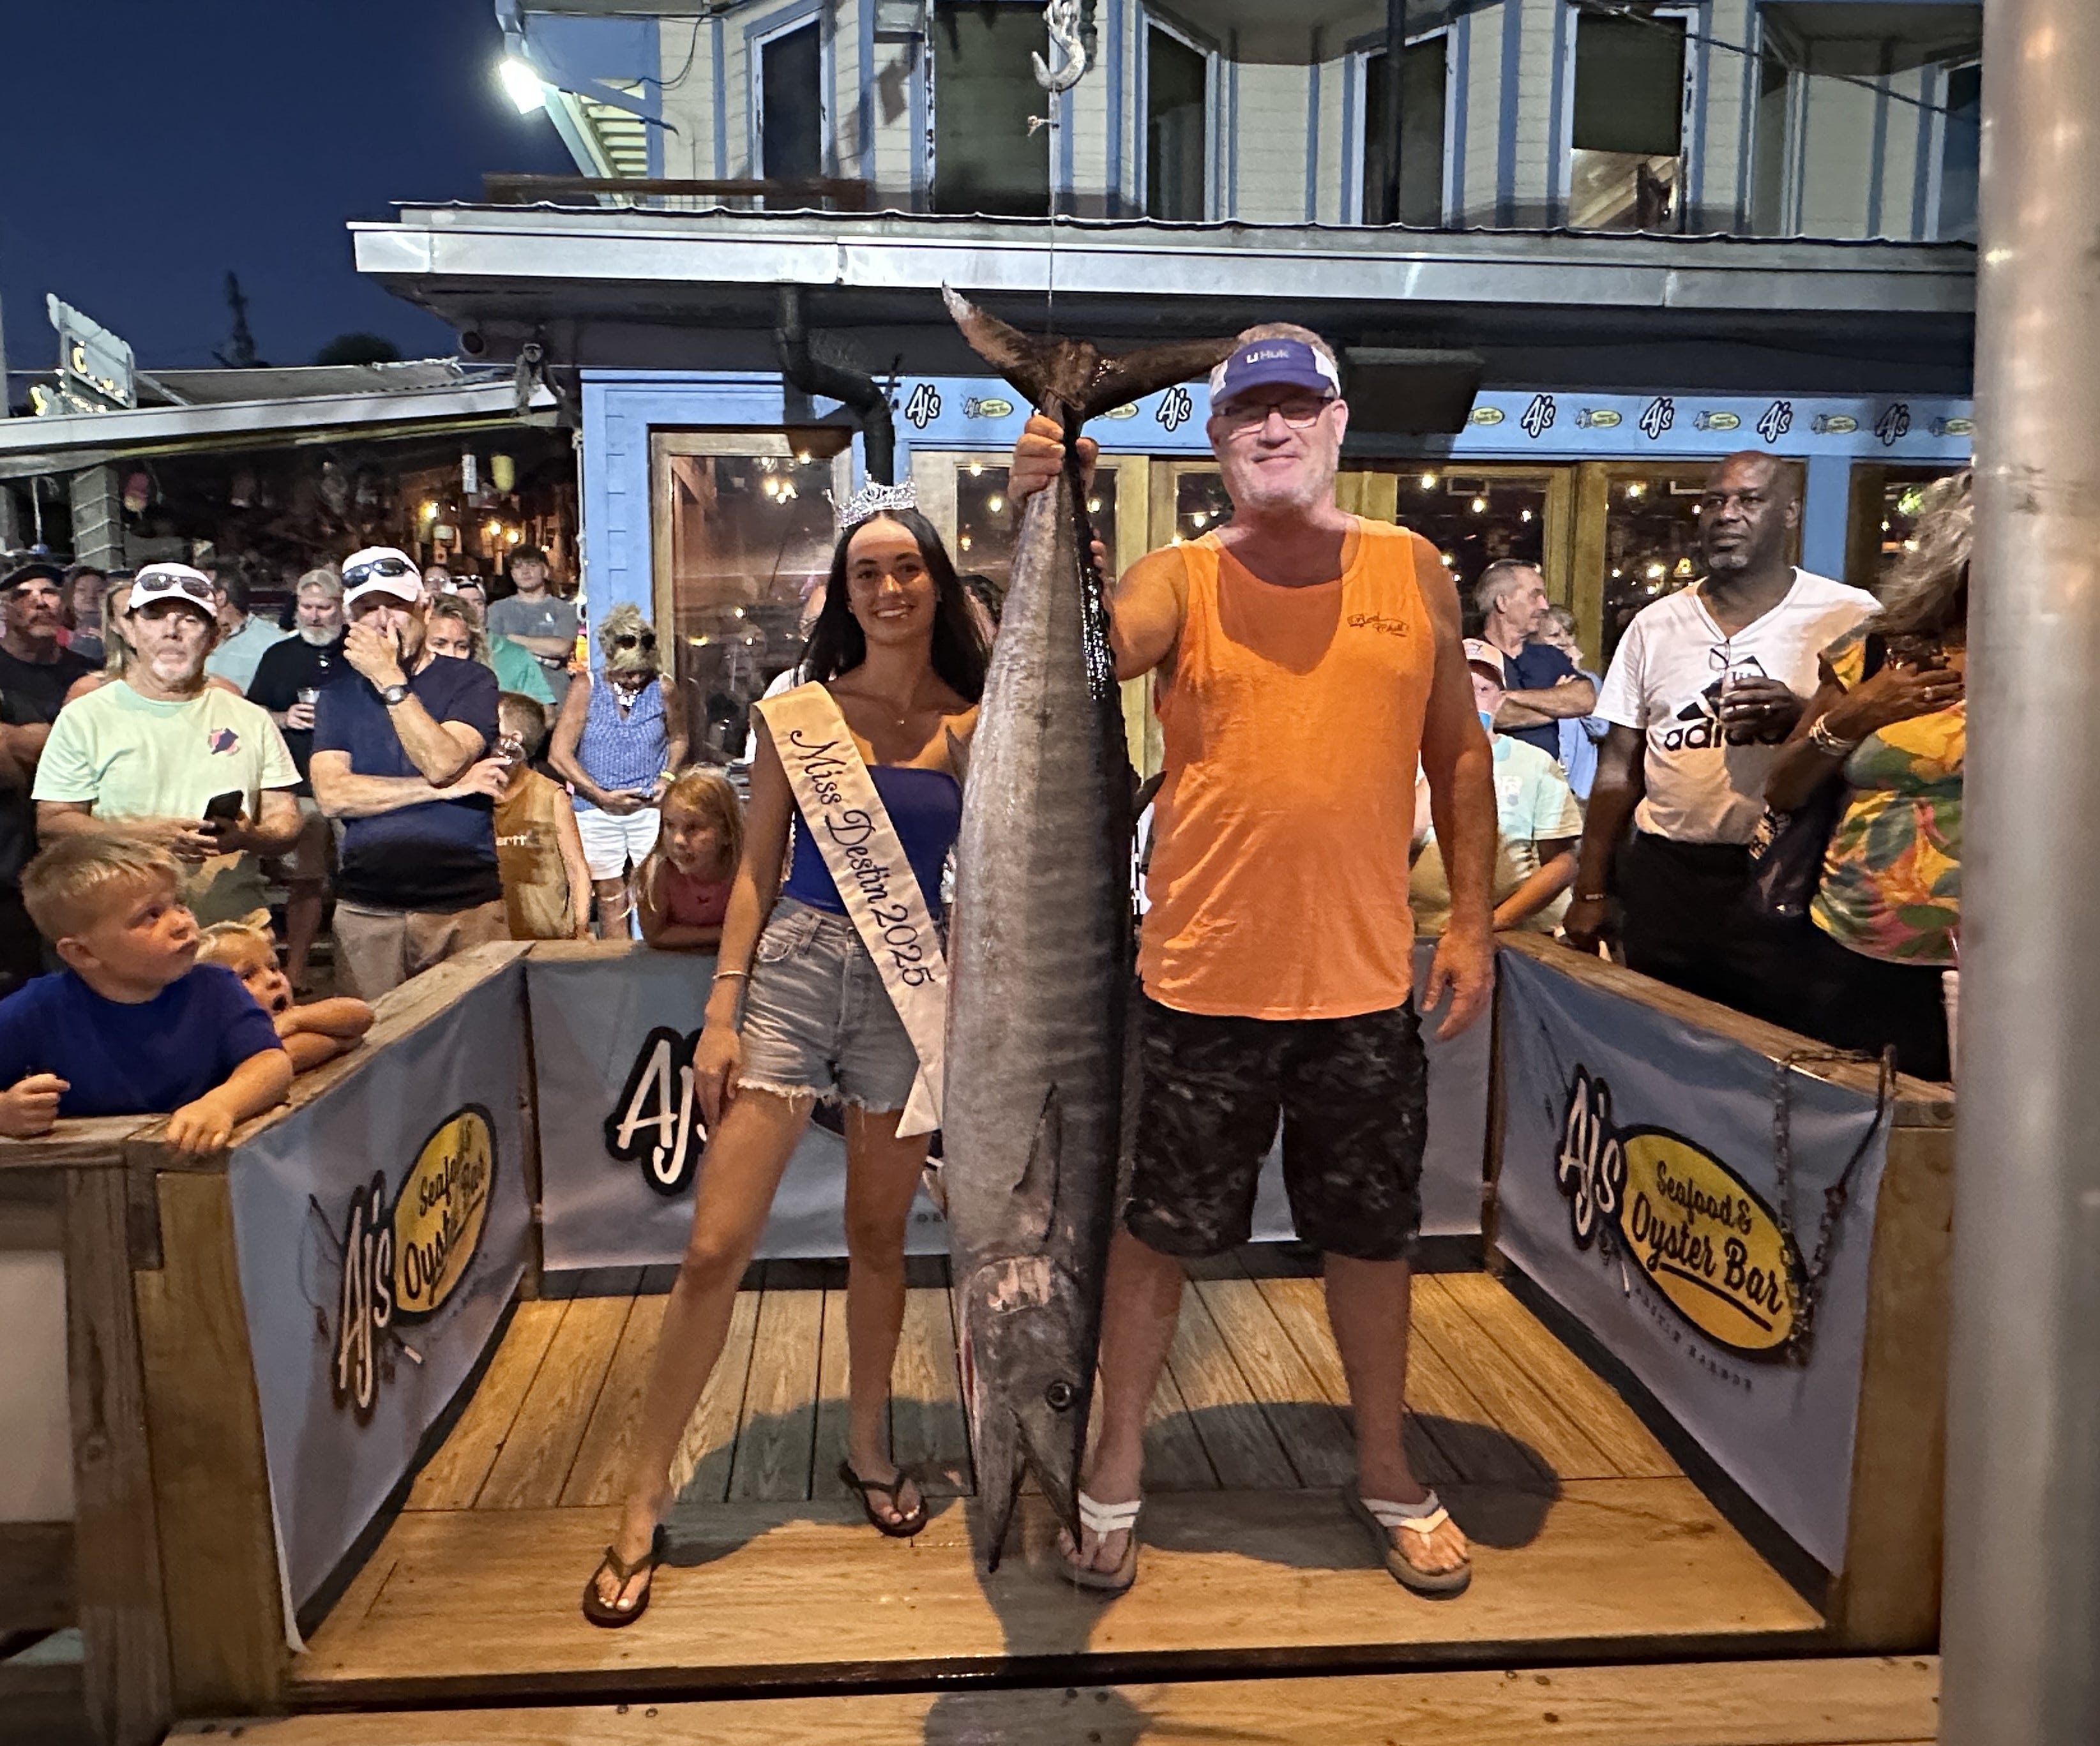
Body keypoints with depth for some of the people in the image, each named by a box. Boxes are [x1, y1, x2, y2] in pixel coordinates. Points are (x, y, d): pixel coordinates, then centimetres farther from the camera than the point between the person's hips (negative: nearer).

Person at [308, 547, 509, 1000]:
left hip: (467, 905, -2)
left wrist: (390, 681, -11)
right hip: (366, 910, 2)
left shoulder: (470, 681, 4)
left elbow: (442, 764, -13)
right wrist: (448, 788, -9)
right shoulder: (339, 695, 11)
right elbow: (332, 794, -4)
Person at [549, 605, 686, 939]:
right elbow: (559, 754, -7)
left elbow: (678, 739, 17)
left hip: (650, 810, 1)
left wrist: (667, 778, -2)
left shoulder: (662, 688, 0)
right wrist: (603, 796, -11)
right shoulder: (587, 687, -5)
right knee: (610, 897, 7)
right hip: (597, 812, 0)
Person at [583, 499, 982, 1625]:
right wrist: (722, 1011, -2)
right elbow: (756, 870, 2)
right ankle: (641, 1507, 11)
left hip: (912, 986, 1)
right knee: (715, 1249, -3)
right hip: (795, 968, 0)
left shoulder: (974, 728, 3)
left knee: (877, 1236, 13)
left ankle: (868, 1448, 35)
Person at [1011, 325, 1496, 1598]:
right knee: (1158, 1232, 10)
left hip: (1365, 982, 2)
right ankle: (1118, 1472, 30)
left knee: (1374, 1235, 16)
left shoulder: (1413, 571, 6)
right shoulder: (1177, 583, -1)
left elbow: (1460, 752, 11)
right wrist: (1042, 523, -35)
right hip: (1202, 982, -2)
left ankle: (1388, 1473, 38)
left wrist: (1472, 921, 7)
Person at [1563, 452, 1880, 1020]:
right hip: (1662, 882, 3)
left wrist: (1801, 718, -21)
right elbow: (1619, 766, 13)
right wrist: (1591, 892, 11)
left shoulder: (1850, 617, 1)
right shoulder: (1655, 625, 11)